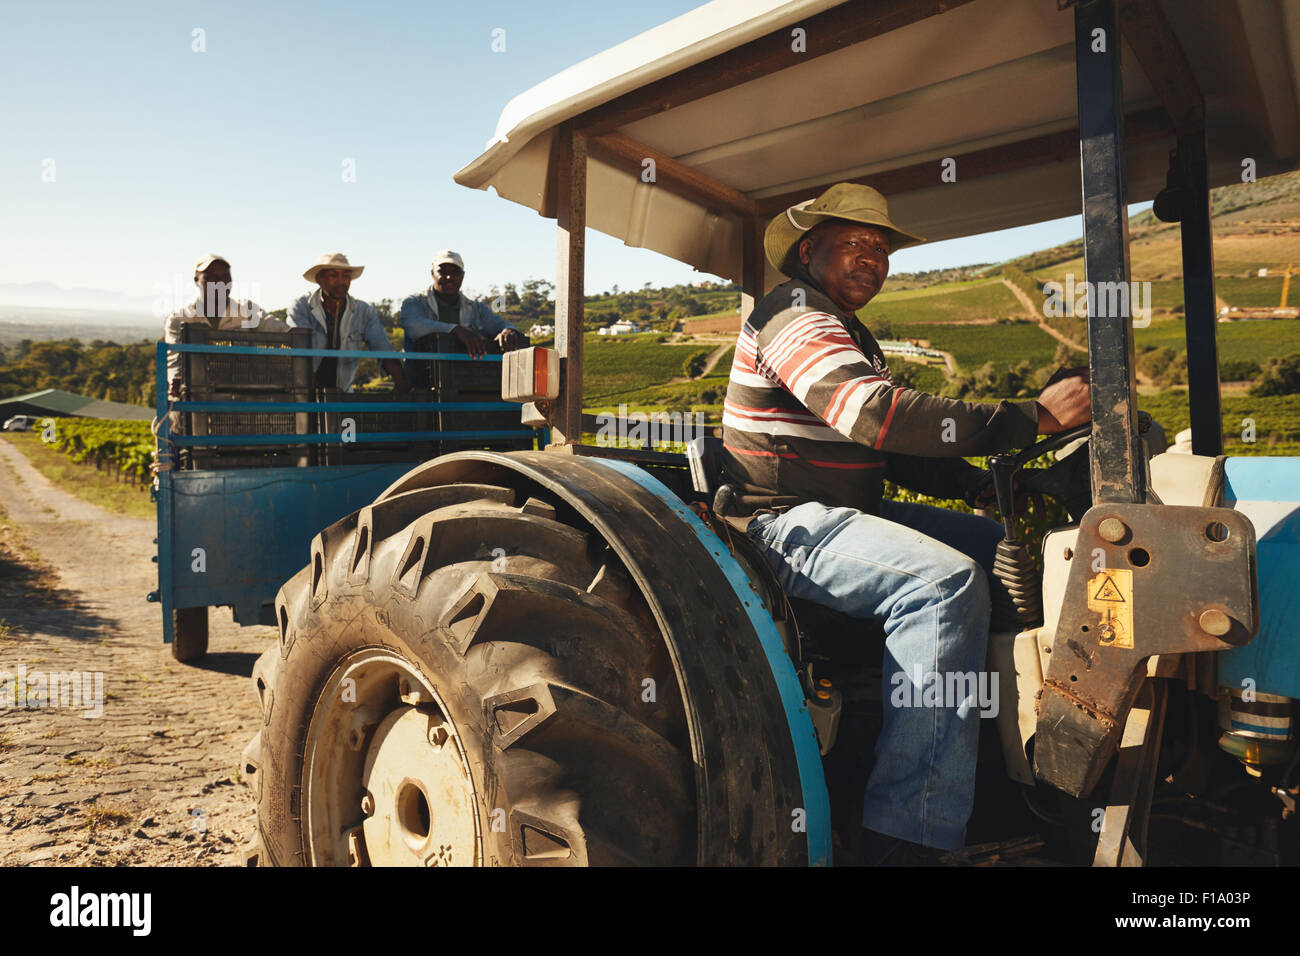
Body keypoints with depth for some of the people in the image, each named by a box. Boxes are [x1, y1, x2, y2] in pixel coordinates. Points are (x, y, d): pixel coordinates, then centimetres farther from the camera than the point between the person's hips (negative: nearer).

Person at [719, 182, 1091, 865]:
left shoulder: (850, 334, 23)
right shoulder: (794, 317, -11)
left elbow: (900, 453, 19)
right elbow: (880, 417, -27)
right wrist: (1032, 417, -24)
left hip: (846, 514, 10)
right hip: (786, 523, -10)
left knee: (1000, 545, 6)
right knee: (945, 578, -28)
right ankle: (903, 837, -27)